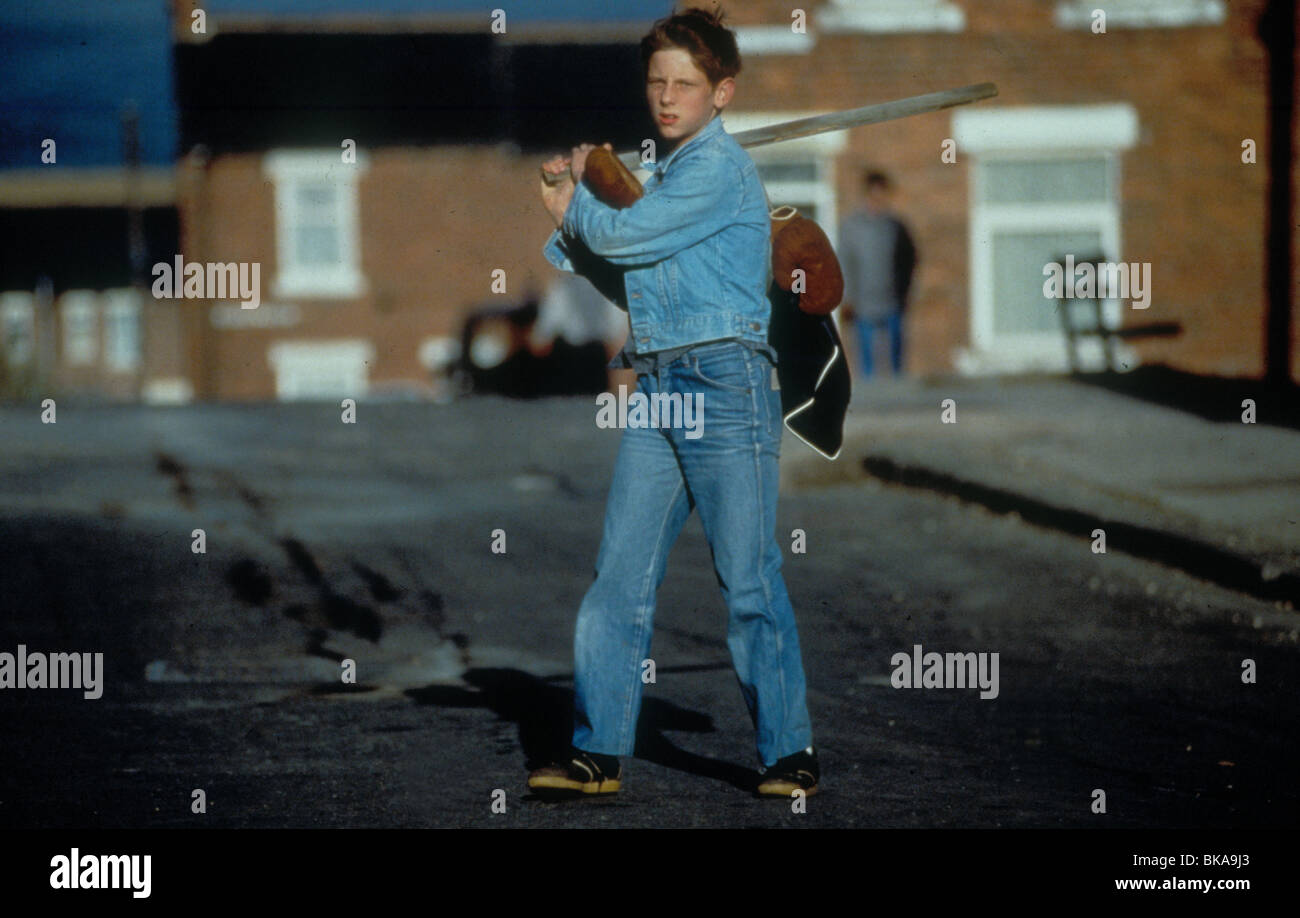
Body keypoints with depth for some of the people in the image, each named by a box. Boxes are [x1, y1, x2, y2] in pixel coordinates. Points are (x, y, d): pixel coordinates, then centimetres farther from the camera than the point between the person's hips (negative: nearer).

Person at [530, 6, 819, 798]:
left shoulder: (720, 167, -7)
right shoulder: (663, 172, 21)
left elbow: (624, 237, -11)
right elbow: (624, 277, 24)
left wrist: (574, 205, 9)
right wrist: (570, 214, 12)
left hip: (725, 382, -8)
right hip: (656, 389, 8)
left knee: (749, 580, -5)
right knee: (620, 577, 3)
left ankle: (791, 753, 3)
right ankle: (599, 753, 6)